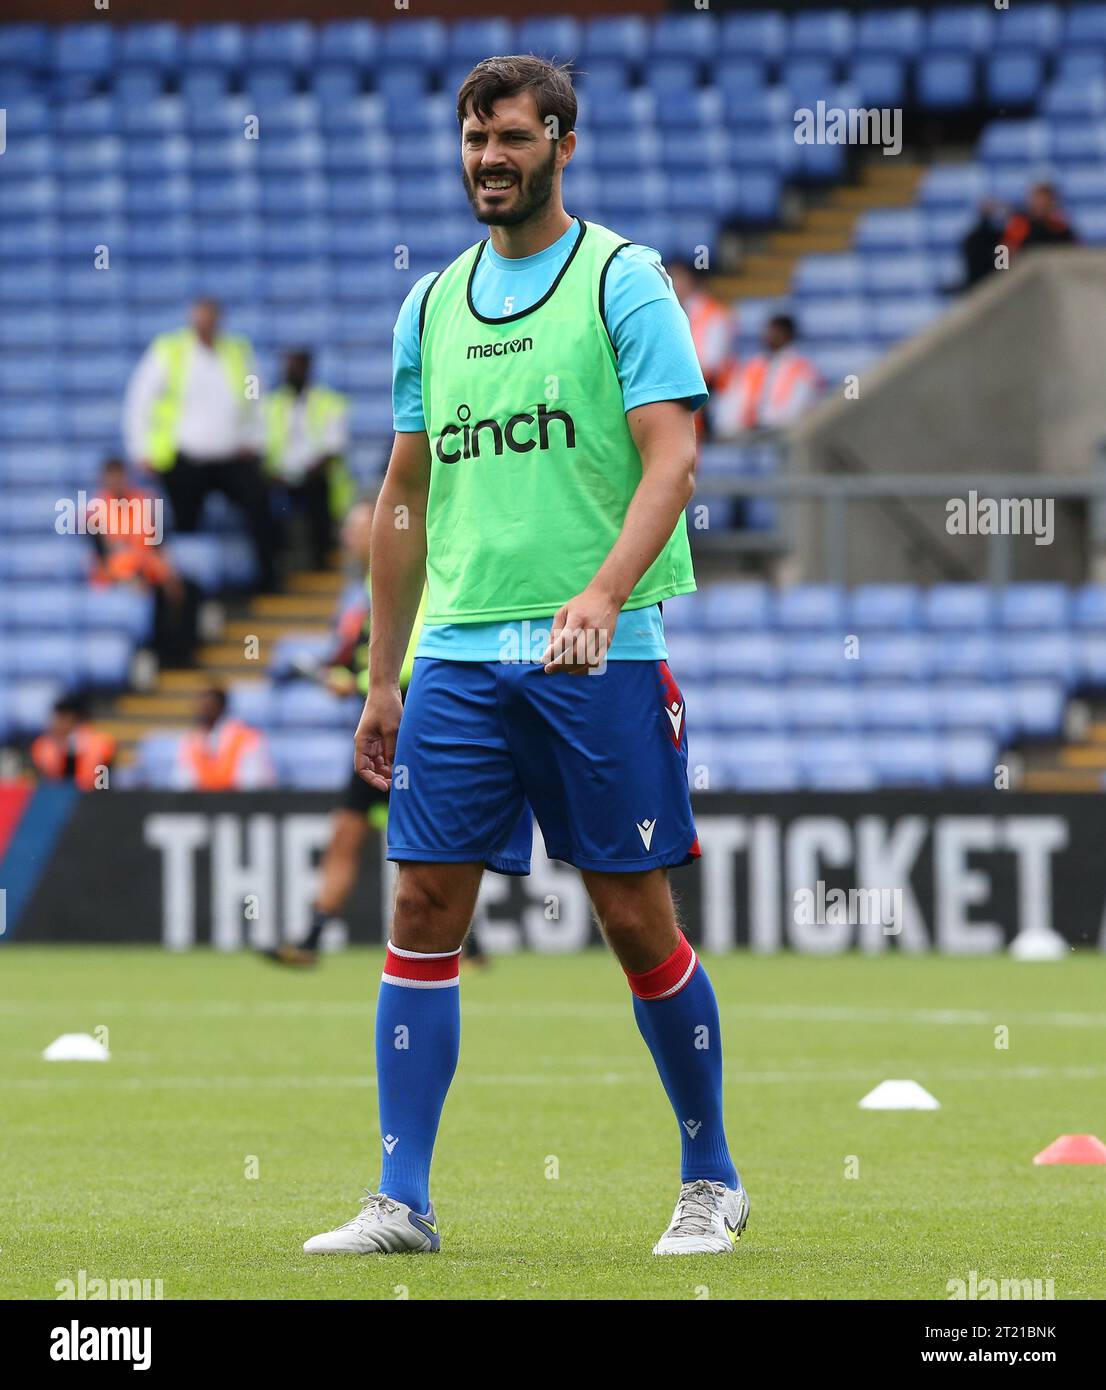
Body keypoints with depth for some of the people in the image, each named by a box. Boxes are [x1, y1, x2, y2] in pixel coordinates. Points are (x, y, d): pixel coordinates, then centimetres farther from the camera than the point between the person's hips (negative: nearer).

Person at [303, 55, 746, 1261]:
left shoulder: (623, 280, -1)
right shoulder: (431, 306, 15)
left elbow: (672, 457, -10)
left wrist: (603, 591, -26)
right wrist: (382, 679, 16)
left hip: (598, 657, -5)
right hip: (456, 655, 5)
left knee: (636, 918, -1)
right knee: (423, 909, -3)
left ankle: (710, 1182, 13)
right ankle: (402, 1199, 0)